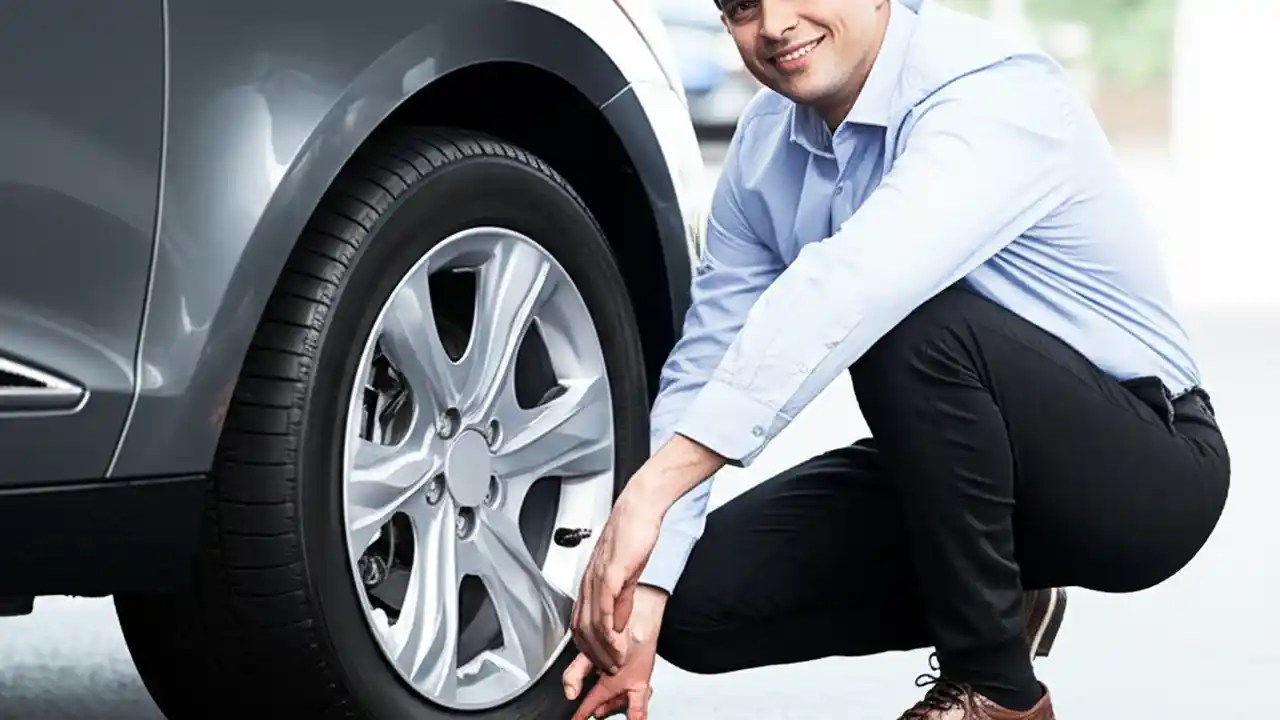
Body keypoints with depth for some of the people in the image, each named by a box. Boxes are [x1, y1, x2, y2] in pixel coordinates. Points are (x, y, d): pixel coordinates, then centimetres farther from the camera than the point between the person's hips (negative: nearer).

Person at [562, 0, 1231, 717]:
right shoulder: (767, 143, -2)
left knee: (915, 324, -34)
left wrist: (654, 487, -47)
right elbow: (705, 362, -3)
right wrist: (642, 589, -16)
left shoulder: (999, 92, -26)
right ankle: (994, 601, 13)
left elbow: (848, 290, -41)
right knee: (694, 597, -8)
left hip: (1145, 470, -7)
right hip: (954, 469, 7)